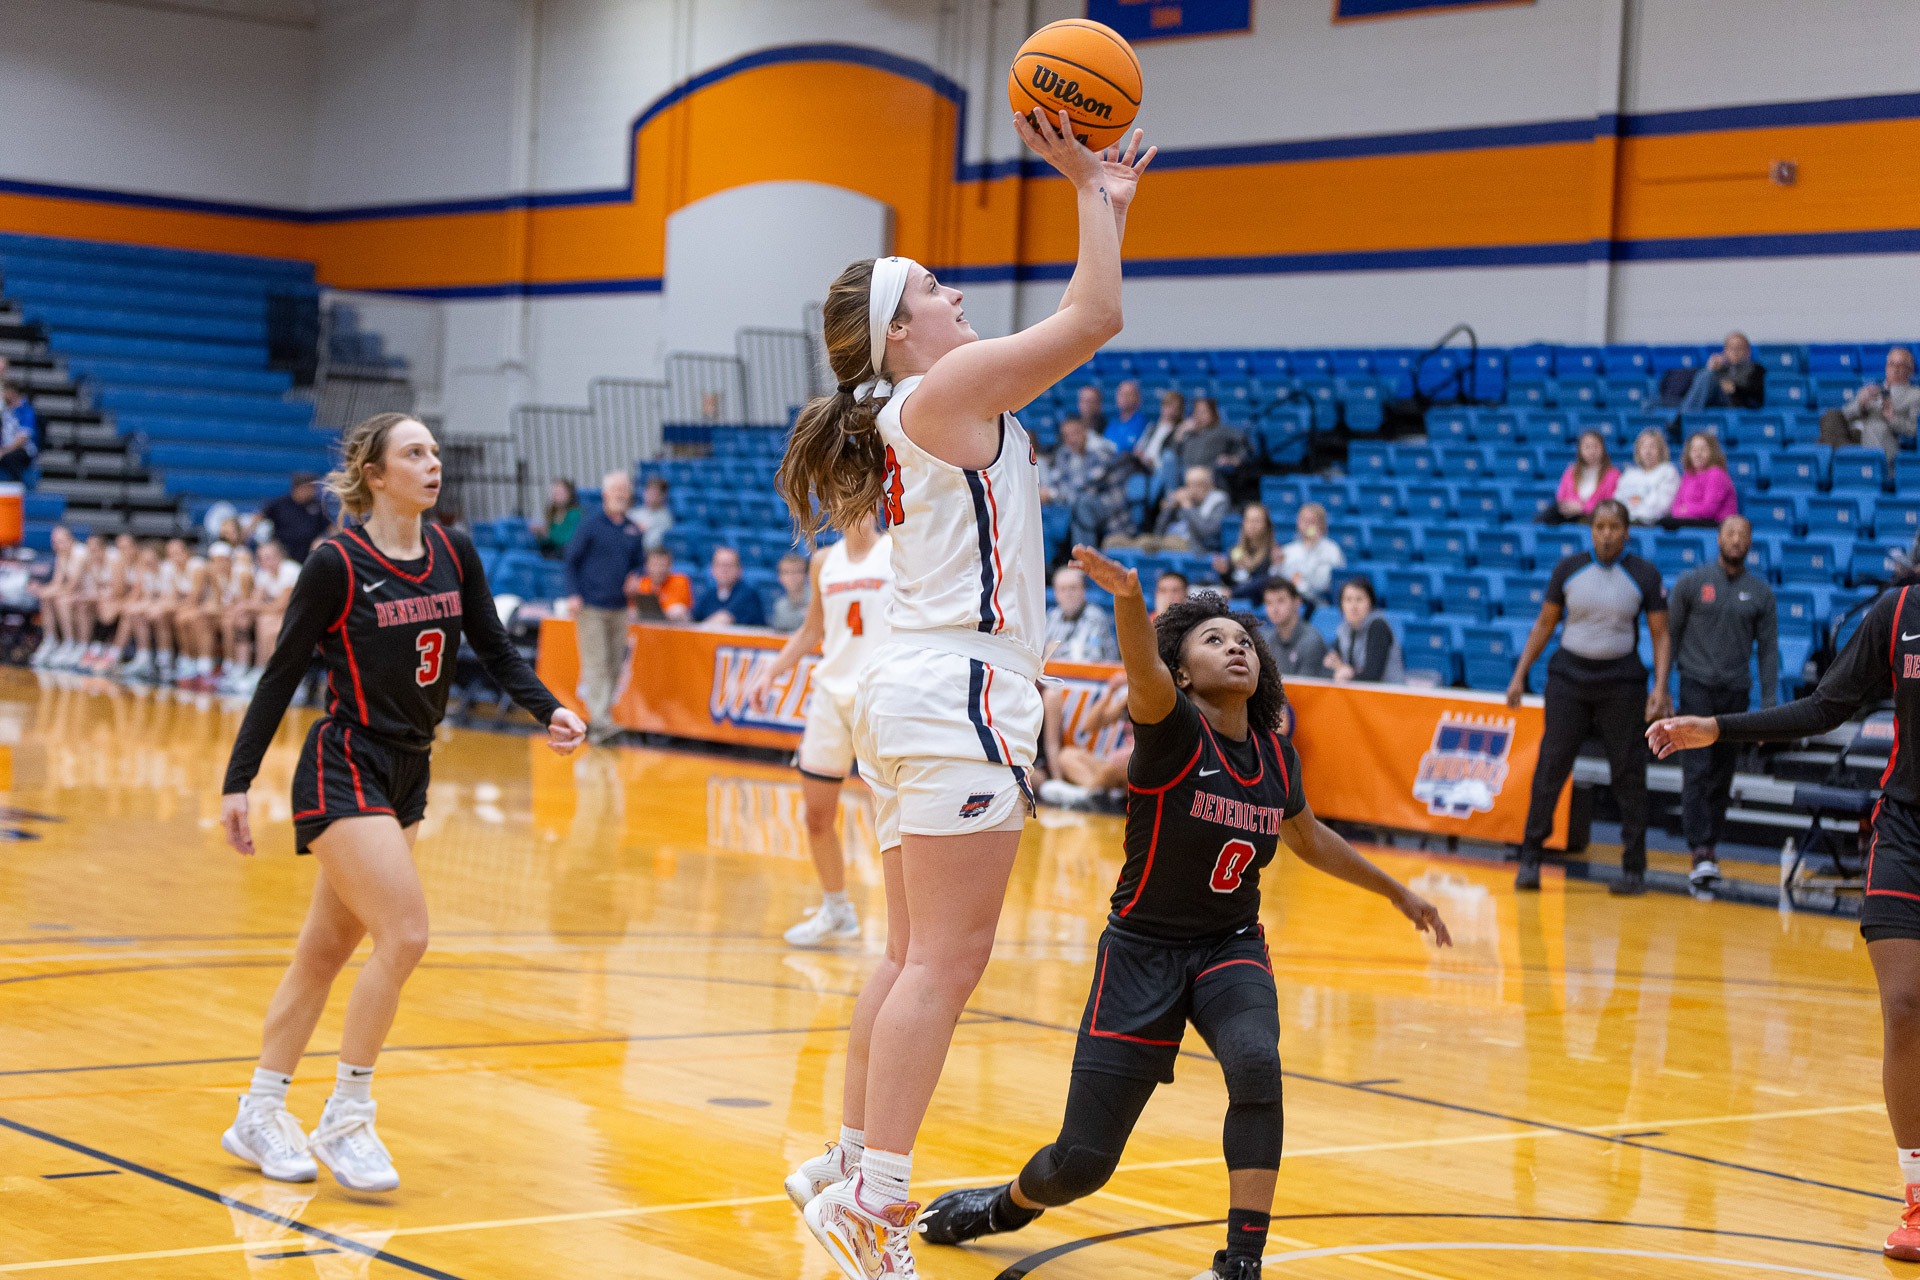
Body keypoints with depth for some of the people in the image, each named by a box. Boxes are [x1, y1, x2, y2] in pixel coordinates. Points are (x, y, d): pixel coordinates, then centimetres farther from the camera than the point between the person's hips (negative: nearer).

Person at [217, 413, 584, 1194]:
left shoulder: (454, 554, 3)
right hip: (343, 772, -7)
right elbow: (283, 674, -9)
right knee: (404, 933, -16)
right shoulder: (336, 563, -13)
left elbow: (493, 646, 9)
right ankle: (345, 1121, -3)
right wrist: (238, 782, -9)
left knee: (327, 948, 13)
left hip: (405, 775, 7)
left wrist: (549, 710, -8)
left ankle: (259, 1116, 25)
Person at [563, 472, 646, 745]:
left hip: (619, 608, 6)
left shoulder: (633, 530, 10)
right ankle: (600, 722, -15)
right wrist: (573, 595, -10)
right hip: (591, 607, -5)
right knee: (596, 665, -10)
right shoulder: (590, 526, -3)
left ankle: (598, 718, 15)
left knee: (615, 667, 6)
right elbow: (571, 560, -1)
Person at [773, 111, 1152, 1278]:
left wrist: (1113, 204, 27)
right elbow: (1094, 318, -12)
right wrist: (1091, 195, -3)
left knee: (916, 956, 14)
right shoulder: (947, 389, -8)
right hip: (960, 690, -10)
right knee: (947, 961, -11)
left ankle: (852, 1166, 20)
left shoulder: (931, 406, 19)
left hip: (919, 695, 10)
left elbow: (1078, 330, 30)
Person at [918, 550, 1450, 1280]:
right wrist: (1129, 602, -61)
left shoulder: (1277, 757, 0)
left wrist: (1396, 892, 28)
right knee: (1082, 1163, -4)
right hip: (1144, 951, -3)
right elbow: (1145, 676, -40)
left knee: (1256, 1063, -32)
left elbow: (1308, 838, 21)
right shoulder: (1171, 729, -16)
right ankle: (1010, 1204, 33)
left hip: (1231, 948, 3)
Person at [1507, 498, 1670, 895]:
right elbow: (1544, 625, 9)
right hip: (1569, 674, 1)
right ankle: (1530, 858, 2)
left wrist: (1660, 687, -11)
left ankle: (1634, 867, 9)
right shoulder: (1568, 569, 2)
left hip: (1621, 680, -1)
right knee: (1551, 766, -4)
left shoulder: (1645, 575, -2)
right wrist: (1520, 675, 5)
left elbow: (1661, 635, 1)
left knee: (1628, 772, 1)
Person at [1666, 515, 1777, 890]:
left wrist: (1769, 703, 2)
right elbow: (1669, 634, 5)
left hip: (1734, 691, 3)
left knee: (1722, 776, 7)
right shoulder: (1692, 582, 1)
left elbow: (1768, 649, 8)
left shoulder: (1761, 593, 6)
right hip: (1696, 686, -2)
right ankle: (1700, 852, -18)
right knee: (1697, 770, -12)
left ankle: (1710, 846, 18)